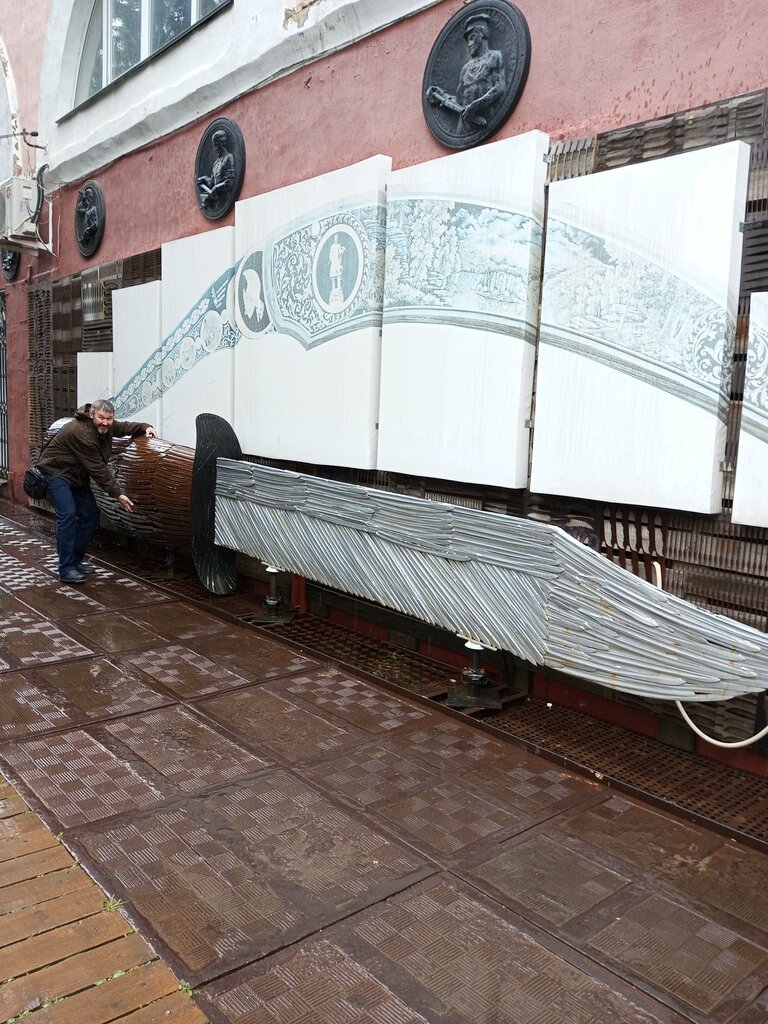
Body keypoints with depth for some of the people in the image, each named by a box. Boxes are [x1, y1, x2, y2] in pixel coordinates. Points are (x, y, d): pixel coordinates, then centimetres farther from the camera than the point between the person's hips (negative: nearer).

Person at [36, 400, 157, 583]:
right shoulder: (81, 432, -31)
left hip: (77, 475, 10)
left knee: (90, 514, 6)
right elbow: (98, 469, -28)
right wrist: (117, 494, -24)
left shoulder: (105, 426, -5)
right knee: (67, 515, -22)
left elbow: (124, 427, 17)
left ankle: (75, 560, 15)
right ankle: (66, 569, -20)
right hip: (56, 472, -10)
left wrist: (145, 427, -3)